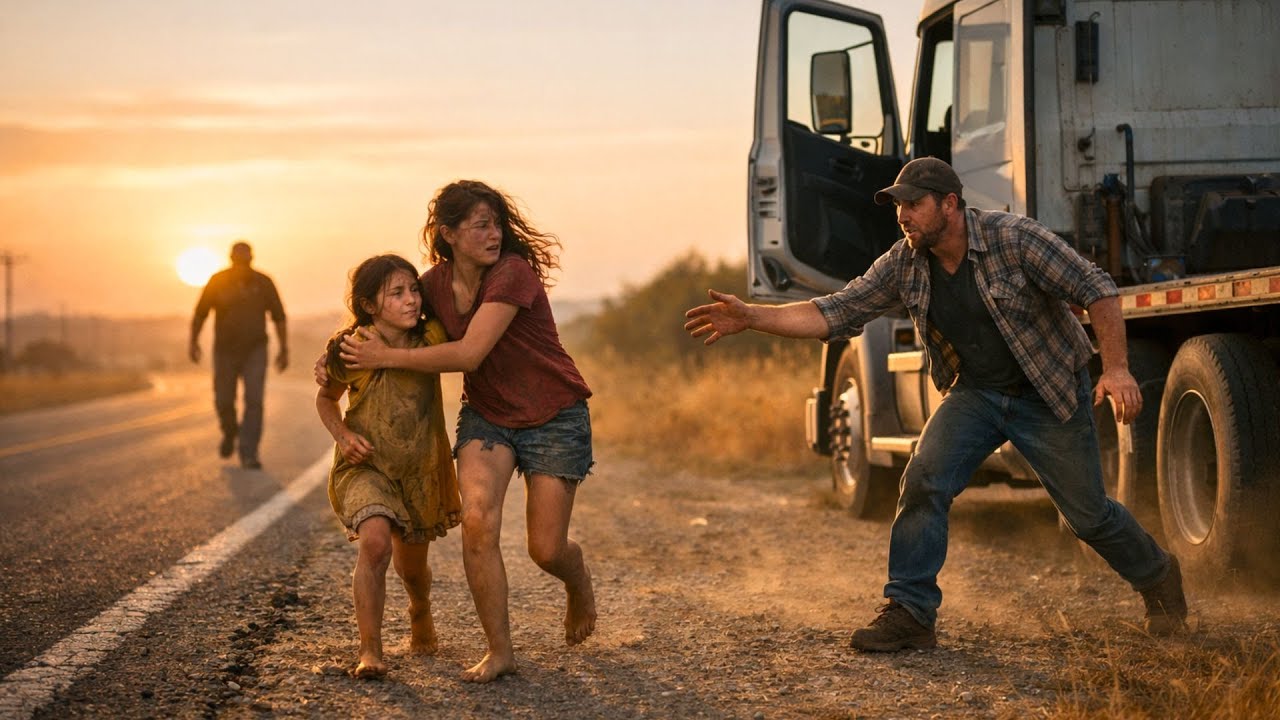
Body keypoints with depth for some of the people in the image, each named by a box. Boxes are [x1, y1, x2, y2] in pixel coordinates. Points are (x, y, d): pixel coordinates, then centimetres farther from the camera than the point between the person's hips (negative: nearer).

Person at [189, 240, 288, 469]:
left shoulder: (263, 283, -9)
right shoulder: (217, 282, -9)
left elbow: (278, 316, 0)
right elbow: (200, 312, 0)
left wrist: (284, 350, 0)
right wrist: (193, 342, -7)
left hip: (255, 350, -1)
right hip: (225, 351, 1)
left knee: (254, 400, -15)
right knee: (224, 401, 7)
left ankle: (249, 455, -14)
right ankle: (230, 432, 41)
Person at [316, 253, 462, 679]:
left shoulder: (430, 339, -12)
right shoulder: (350, 349, -17)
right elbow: (326, 399, 4)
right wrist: (343, 436, -15)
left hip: (420, 469, 3)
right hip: (366, 465, -3)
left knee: (411, 566, 18)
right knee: (376, 541, -30)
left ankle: (420, 613, 54)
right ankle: (370, 652, -21)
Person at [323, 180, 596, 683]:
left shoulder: (513, 273, -24)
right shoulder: (434, 284, -6)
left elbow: (467, 355, -29)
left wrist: (385, 357, -23)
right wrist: (336, 363, -5)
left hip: (554, 416, -4)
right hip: (487, 415, 4)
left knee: (546, 550, -2)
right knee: (477, 521, -20)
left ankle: (579, 583, 37)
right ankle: (499, 651, -6)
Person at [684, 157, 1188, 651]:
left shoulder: (1014, 238, -22)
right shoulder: (904, 265, -9)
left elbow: (1095, 289, -19)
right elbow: (835, 313, -9)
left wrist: (1116, 368, -27)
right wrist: (751, 318, -20)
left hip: (1047, 396, -4)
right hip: (974, 393, 4)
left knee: (1088, 514, 4)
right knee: (924, 480, -18)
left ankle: (1157, 579, 33)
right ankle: (909, 613, -10)